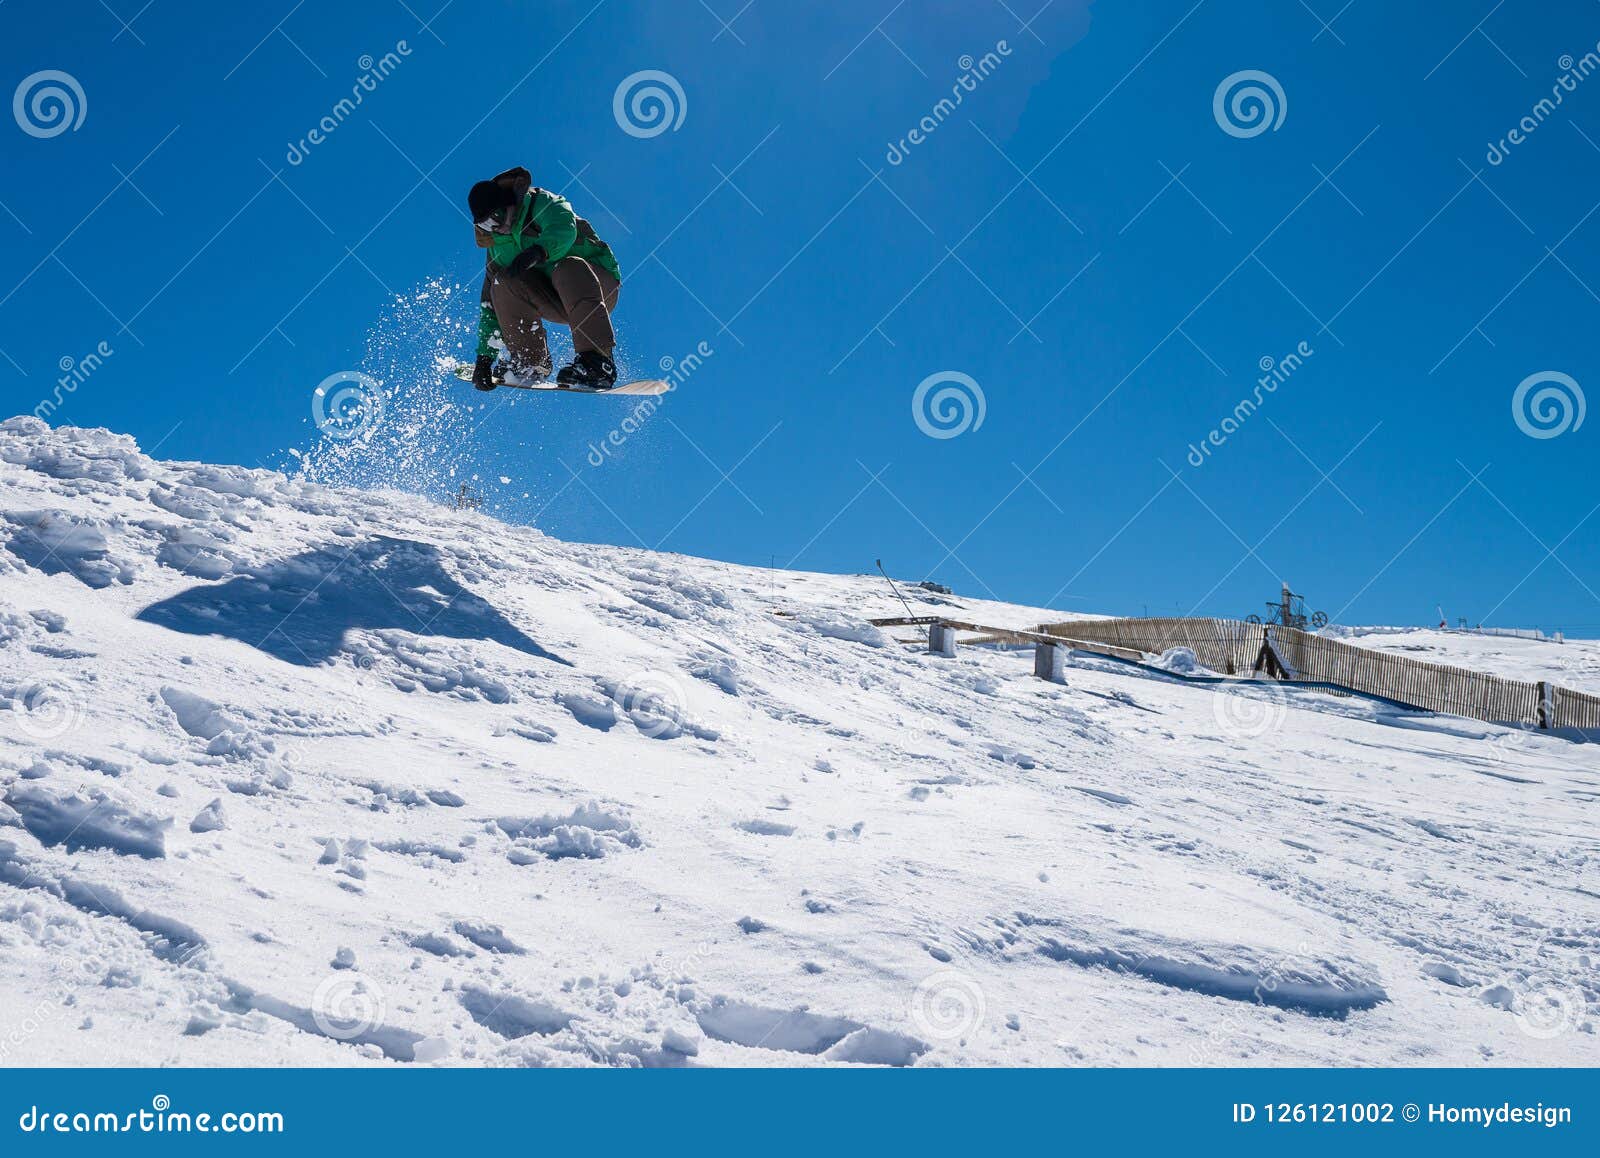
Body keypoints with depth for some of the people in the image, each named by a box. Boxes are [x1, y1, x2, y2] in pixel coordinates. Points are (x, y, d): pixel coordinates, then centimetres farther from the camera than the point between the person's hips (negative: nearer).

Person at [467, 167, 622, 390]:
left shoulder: (542, 203, -9)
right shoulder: (498, 246, 9)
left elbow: (564, 230, -33)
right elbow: (491, 305, 9)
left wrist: (538, 251, -53)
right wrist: (484, 358, 2)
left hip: (600, 284, -5)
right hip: (557, 302, 6)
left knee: (567, 268, -38)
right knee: (504, 281, -16)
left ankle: (598, 363, -44)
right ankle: (531, 362, -10)